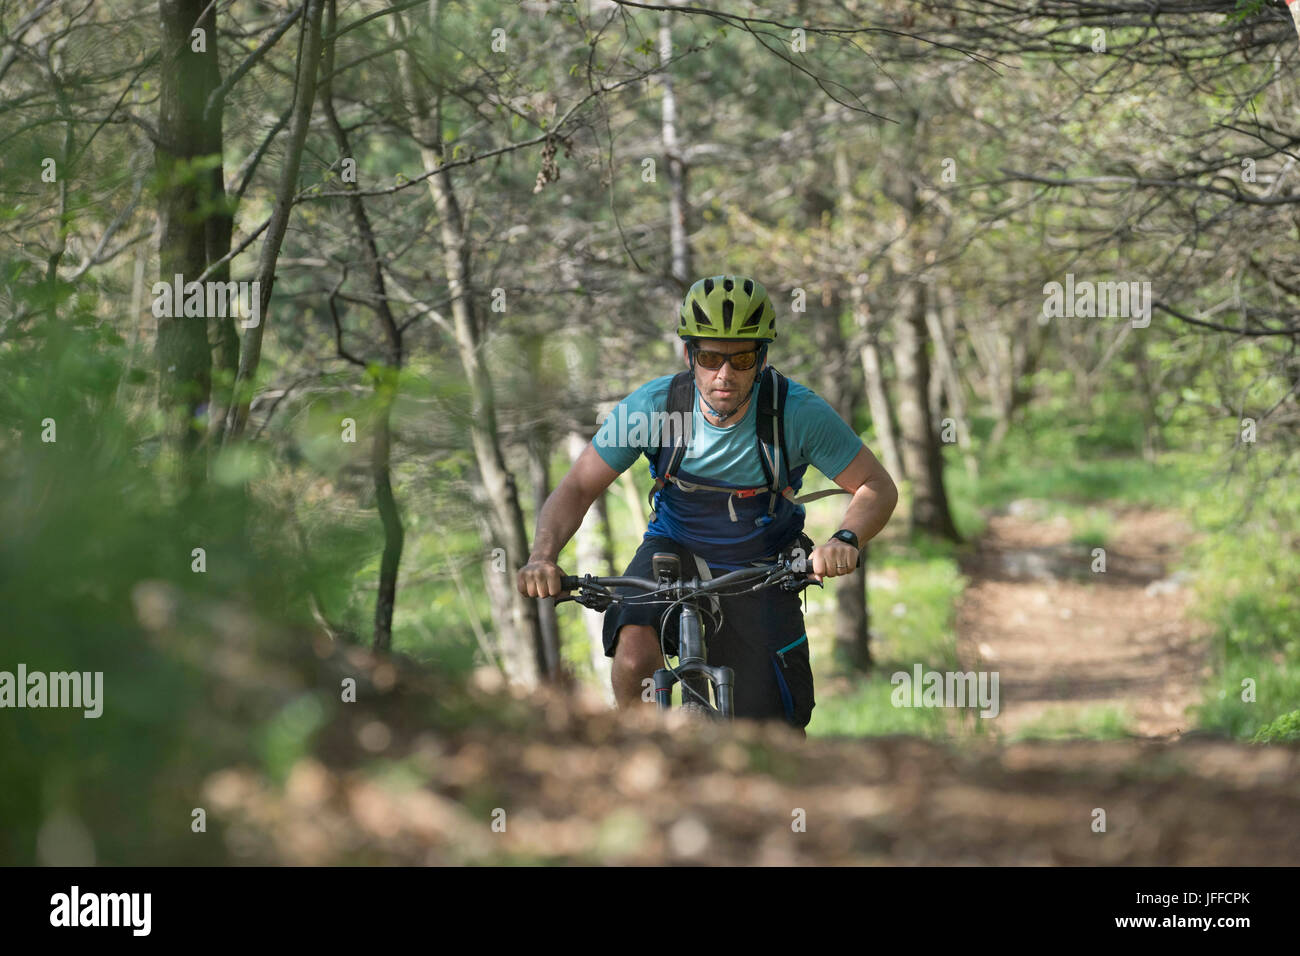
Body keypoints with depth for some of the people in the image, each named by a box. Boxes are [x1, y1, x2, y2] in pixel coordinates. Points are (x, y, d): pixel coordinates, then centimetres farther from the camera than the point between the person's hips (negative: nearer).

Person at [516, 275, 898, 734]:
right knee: (634, 656, -32)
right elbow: (577, 489, -17)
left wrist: (847, 539, -39)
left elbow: (877, 486, -17)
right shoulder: (653, 405, -22)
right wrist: (542, 556, -36)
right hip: (674, 554, 0)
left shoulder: (800, 412, -24)